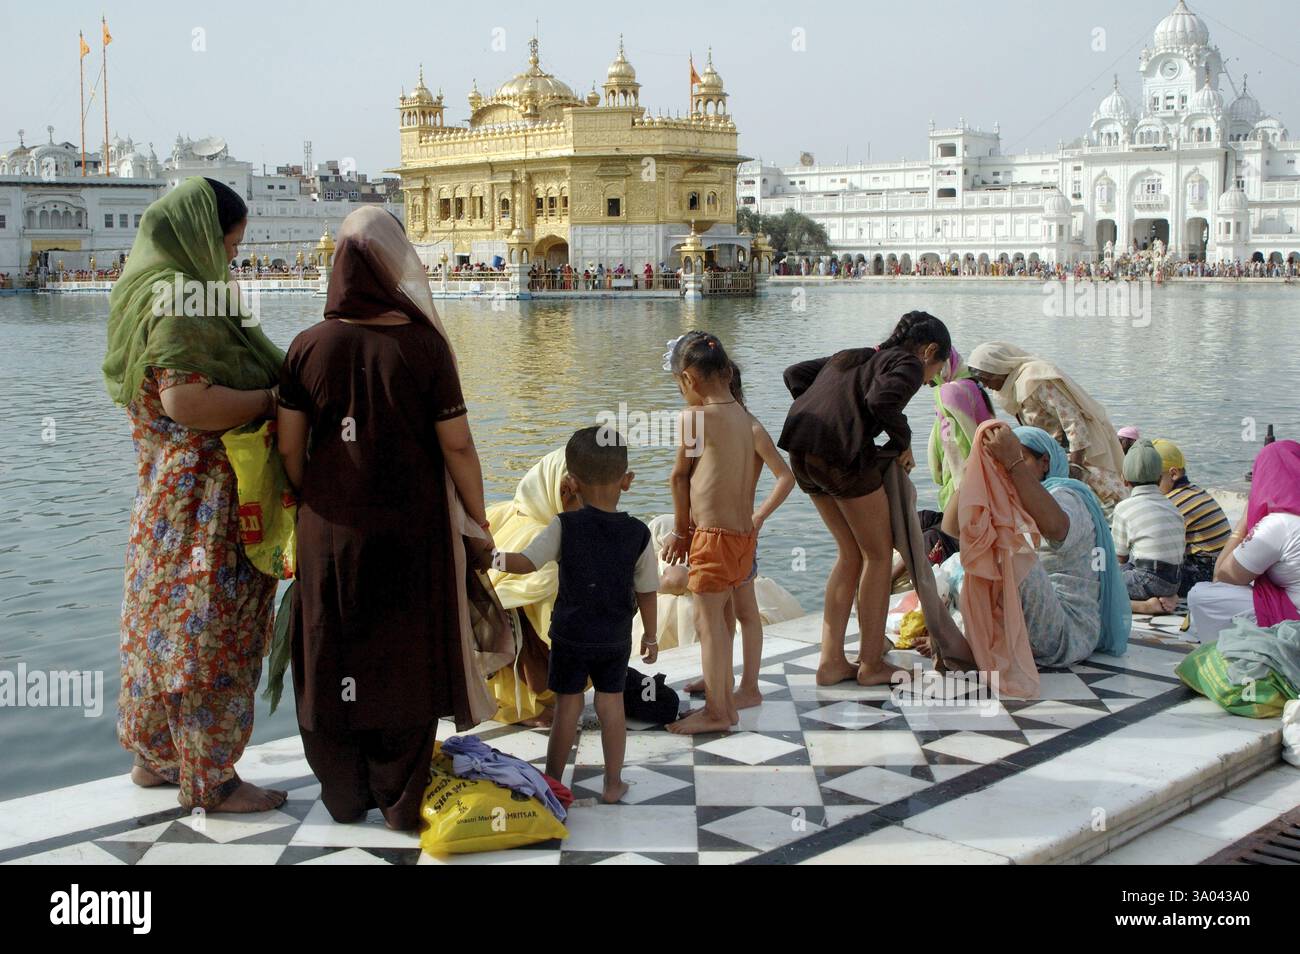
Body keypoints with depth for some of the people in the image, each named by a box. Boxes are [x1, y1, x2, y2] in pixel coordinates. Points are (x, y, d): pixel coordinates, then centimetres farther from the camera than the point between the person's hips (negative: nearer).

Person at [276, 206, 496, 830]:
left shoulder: (309, 346, -5)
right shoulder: (424, 345, -11)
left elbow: (289, 449, -2)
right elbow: (457, 446, -9)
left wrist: (312, 509, 14)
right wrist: (478, 521, 4)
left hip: (330, 530, 2)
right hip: (411, 532, -2)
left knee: (334, 657, 14)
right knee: (404, 661, 11)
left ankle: (343, 796, 27)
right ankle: (401, 801, 20)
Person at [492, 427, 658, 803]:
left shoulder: (564, 526, -15)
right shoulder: (638, 533, -9)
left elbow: (526, 563, -20)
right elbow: (646, 591, -3)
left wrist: (494, 557, -5)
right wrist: (650, 635, 9)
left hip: (570, 635, -1)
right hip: (616, 638, 1)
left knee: (568, 704, 9)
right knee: (611, 703, 13)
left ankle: (553, 782, 20)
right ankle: (613, 783, 20)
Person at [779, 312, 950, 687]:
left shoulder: (851, 356, 28)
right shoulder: (907, 364, 4)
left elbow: (795, 374, 25)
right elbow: (882, 400, -17)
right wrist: (903, 442, -1)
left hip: (802, 453, 8)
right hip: (843, 455, -8)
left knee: (850, 553, 20)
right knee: (879, 554, 10)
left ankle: (831, 661, 18)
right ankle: (871, 664, 16)